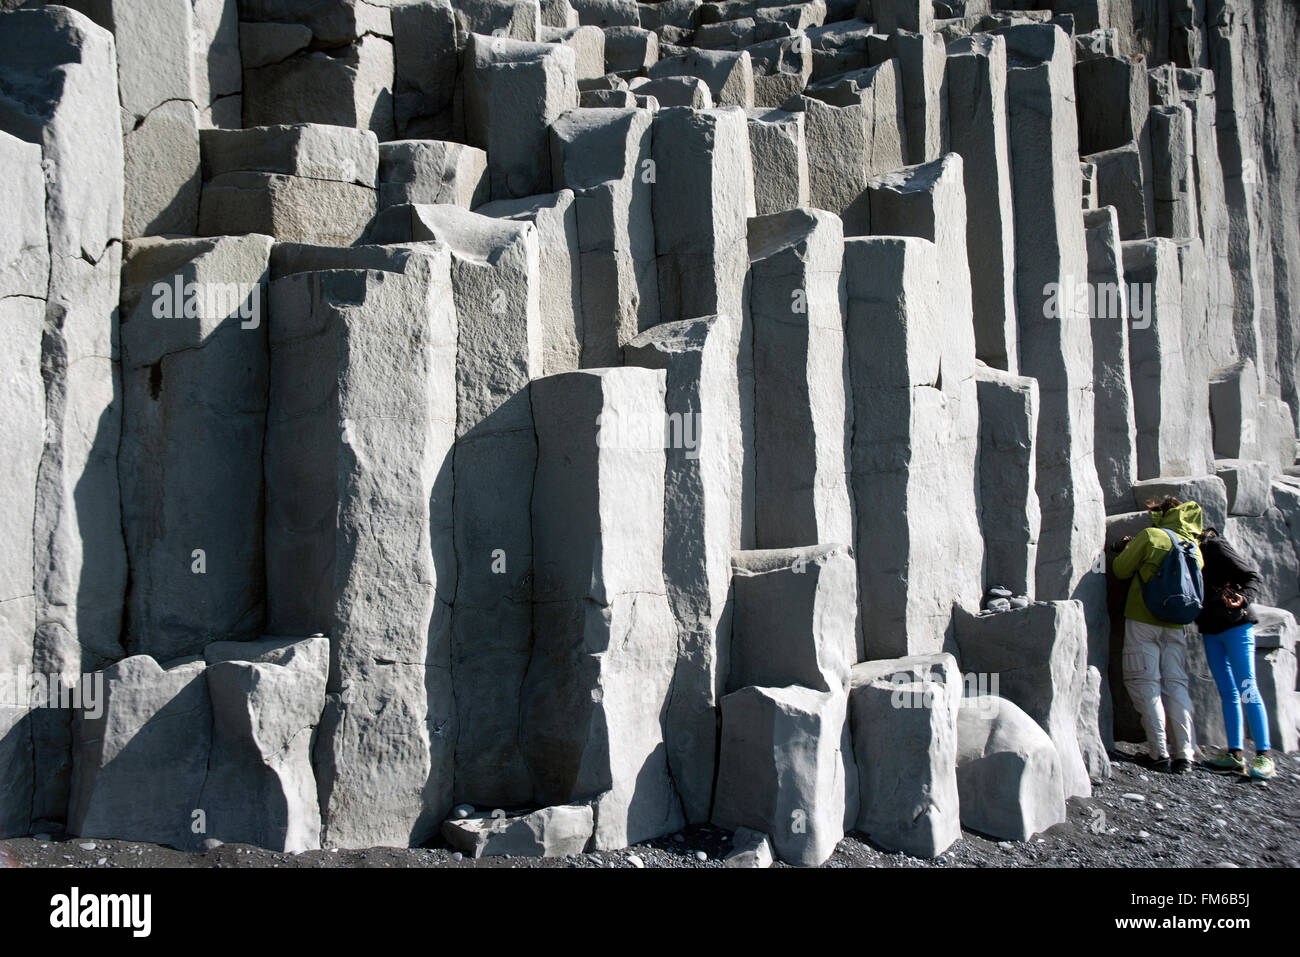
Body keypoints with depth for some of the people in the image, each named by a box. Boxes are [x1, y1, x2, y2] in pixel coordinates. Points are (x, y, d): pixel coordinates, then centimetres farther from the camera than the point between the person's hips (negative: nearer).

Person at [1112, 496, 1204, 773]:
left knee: (1145, 682, -2)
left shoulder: (1150, 536, -6)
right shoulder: (1195, 548, 10)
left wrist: (1127, 549, 18)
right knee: (1176, 683, 8)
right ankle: (1184, 753, 1)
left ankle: (1159, 752, -9)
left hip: (1143, 619, -5)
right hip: (1175, 625, 5)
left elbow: (1120, 570, -2)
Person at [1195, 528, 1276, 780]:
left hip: (1236, 625, -7)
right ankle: (1235, 755, 9)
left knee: (1247, 689, -10)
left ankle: (1264, 756, -10)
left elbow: (1251, 576, -9)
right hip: (1210, 631, 7)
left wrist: (1244, 599, -30)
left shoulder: (1213, 546, -9)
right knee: (1227, 692, 7)